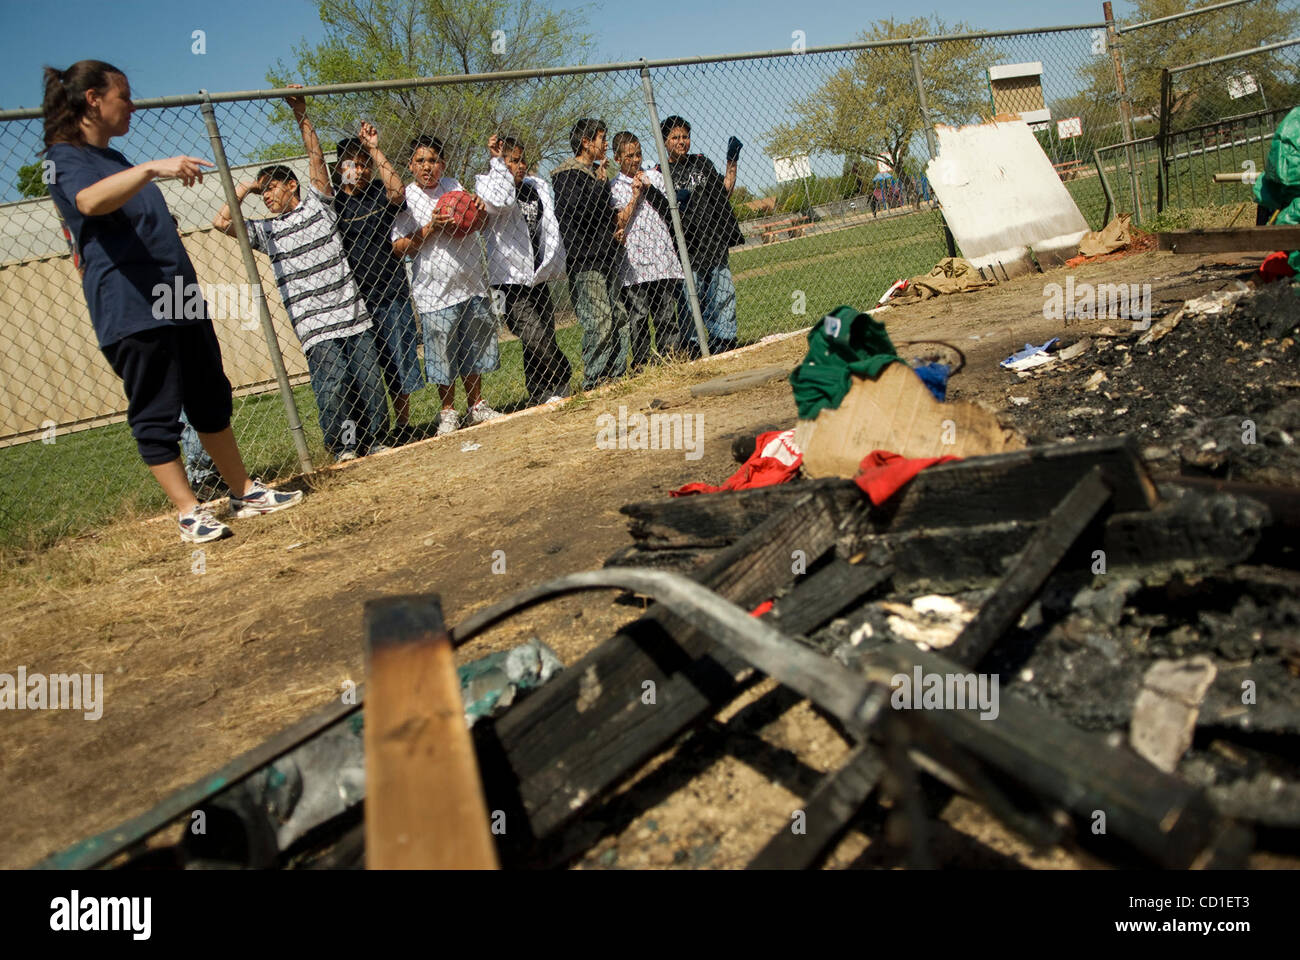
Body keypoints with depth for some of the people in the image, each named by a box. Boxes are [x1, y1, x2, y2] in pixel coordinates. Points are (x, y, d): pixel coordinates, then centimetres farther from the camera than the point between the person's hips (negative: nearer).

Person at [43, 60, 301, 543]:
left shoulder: (115, 158, 21)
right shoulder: (65, 158, -7)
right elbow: (90, 201, -31)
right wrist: (153, 167, -43)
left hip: (181, 302, 9)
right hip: (132, 310, -9)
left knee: (212, 401, 11)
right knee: (157, 416, -4)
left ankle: (244, 491, 19)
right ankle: (189, 513, 1)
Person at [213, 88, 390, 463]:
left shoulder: (318, 205, 14)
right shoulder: (267, 231, 12)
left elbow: (316, 158, 7)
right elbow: (221, 221, 2)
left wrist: (301, 116, 2)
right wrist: (245, 188, 11)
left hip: (355, 318, 1)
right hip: (316, 328, -1)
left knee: (370, 384, 0)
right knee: (333, 387, -12)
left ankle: (375, 442, 14)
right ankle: (344, 446, 3)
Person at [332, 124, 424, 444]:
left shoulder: (379, 193, 7)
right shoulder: (333, 202, 4)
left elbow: (398, 190, -15)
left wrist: (374, 148, -16)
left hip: (392, 292, 2)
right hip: (355, 300, -1)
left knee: (399, 364, 6)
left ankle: (403, 427, 21)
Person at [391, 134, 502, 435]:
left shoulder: (454, 186, 11)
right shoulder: (406, 197, -3)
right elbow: (399, 247, -9)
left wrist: (479, 207, 0)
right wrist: (431, 228, -20)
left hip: (471, 283, 5)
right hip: (434, 289, -4)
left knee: (475, 347, 12)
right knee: (443, 355, 0)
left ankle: (476, 405, 27)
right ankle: (448, 412, 16)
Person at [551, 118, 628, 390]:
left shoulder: (595, 173, 23)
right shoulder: (568, 174, -5)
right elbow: (581, 210, -20)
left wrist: (616, 223, 14)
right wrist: (601, 182, -9)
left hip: (608, 259, 9)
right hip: (585, 263, -9)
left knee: (619, 321, 6)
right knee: (600, 325, -14)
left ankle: (617, 377, 11)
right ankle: (593, 384, -9)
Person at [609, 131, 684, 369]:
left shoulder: (655, 177, 16)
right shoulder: (613, 188, 7)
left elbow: (671, 211, 8)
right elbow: (618, 225, -4)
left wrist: (649, 188, 0)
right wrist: (635, 196, -5)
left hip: (662, 259, 2)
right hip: (633, 264, -2)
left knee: (667, 316, 2)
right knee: (637, 318, -3)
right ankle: (641, 365, 2)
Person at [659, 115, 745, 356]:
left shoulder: (701, 162, 16)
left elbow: (724, 191, 20)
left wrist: (732, 162, 11)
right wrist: (676, 202, -21)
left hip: (715, 244, 5)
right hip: (686, 252, -5)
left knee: (724, 296, 6)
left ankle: (725, 345, 15)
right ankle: (694, 352, 3)